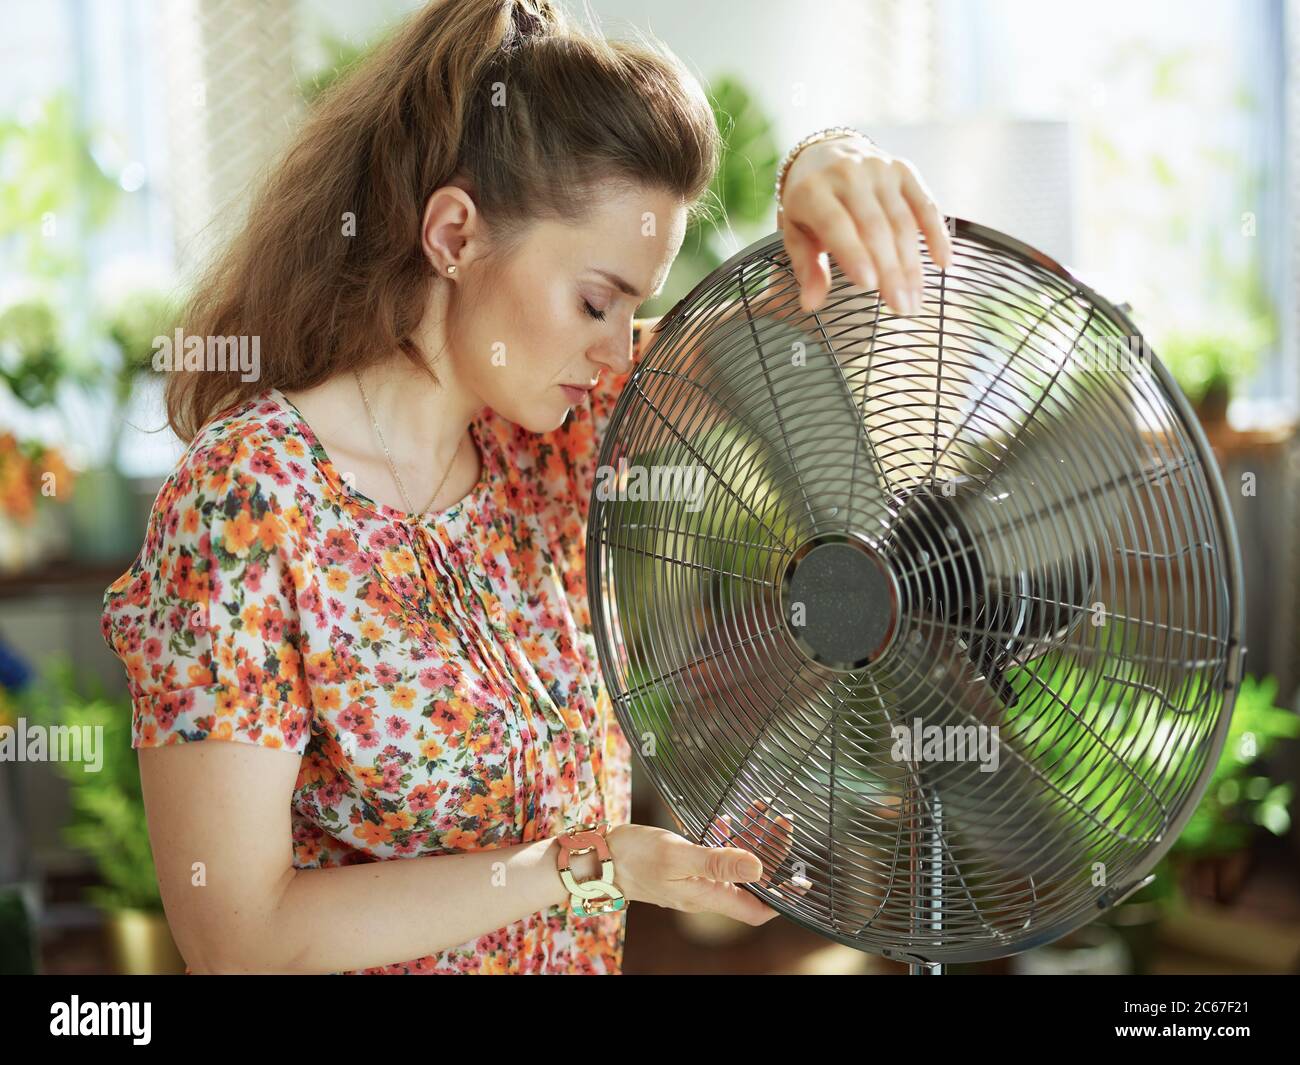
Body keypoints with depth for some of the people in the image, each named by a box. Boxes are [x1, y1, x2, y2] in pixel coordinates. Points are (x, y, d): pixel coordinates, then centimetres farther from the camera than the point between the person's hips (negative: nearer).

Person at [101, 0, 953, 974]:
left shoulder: (554, 423, -9)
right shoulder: (250, 501, -26)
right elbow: (238, 934, -26)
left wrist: (832, 171, -23)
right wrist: (591, 865, -27)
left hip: (583, 954, 6)